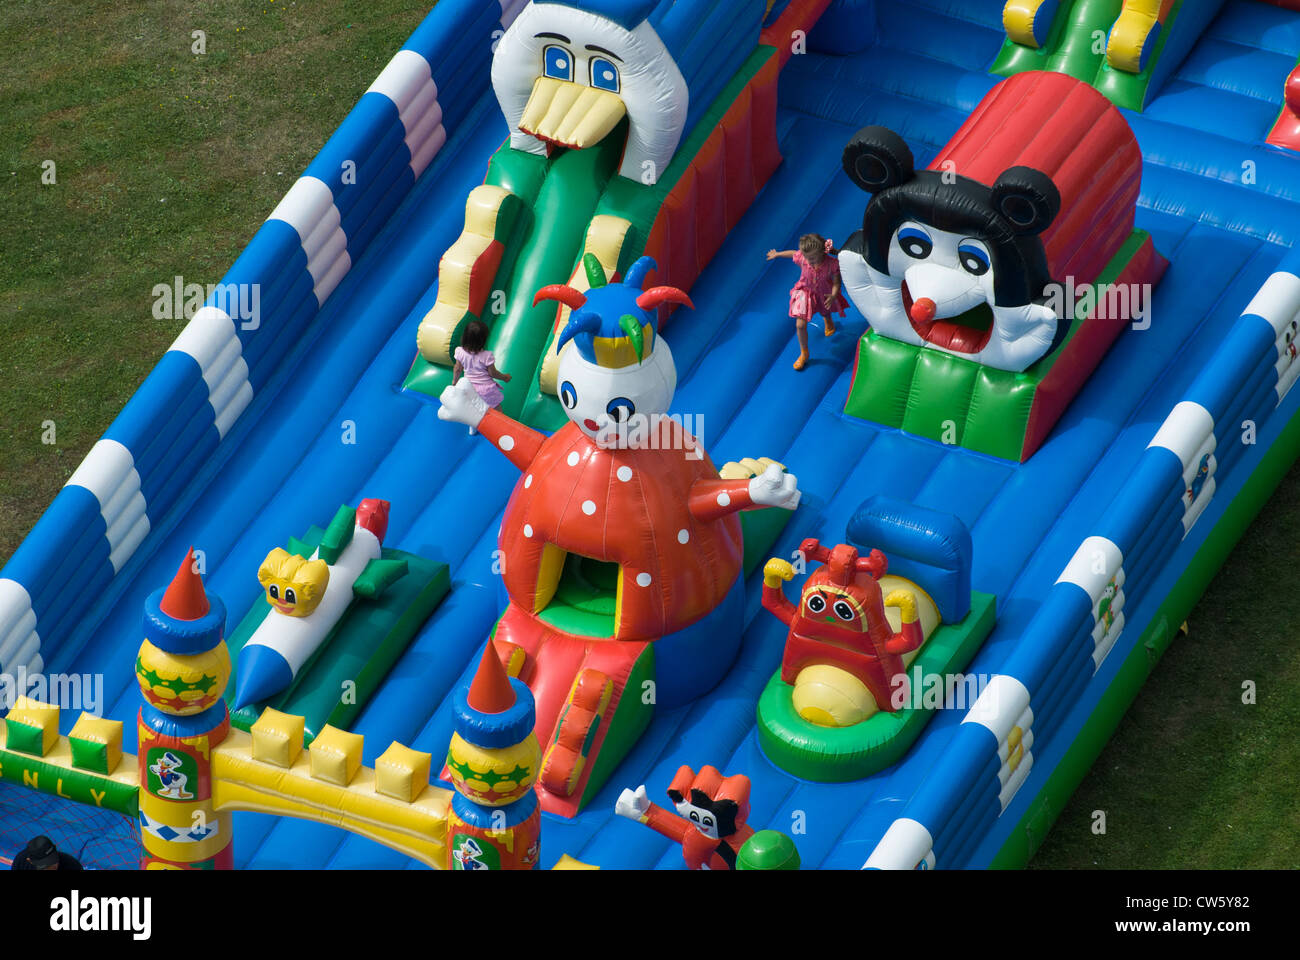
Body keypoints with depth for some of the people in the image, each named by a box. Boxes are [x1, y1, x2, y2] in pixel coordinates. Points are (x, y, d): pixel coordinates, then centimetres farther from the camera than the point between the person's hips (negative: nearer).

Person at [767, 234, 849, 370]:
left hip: (824, 294, 0)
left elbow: (836, 283, -25)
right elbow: (792, 253, -7)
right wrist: (777, 254, 10)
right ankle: (804, 353, 17)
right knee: (800, 324, -6)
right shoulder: (802, 258, -31)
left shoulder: (832, 264, -36)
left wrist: (833, 296, -45)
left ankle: (828, 321, 76)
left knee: (826, 312, 34)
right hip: (805, 293, 0)